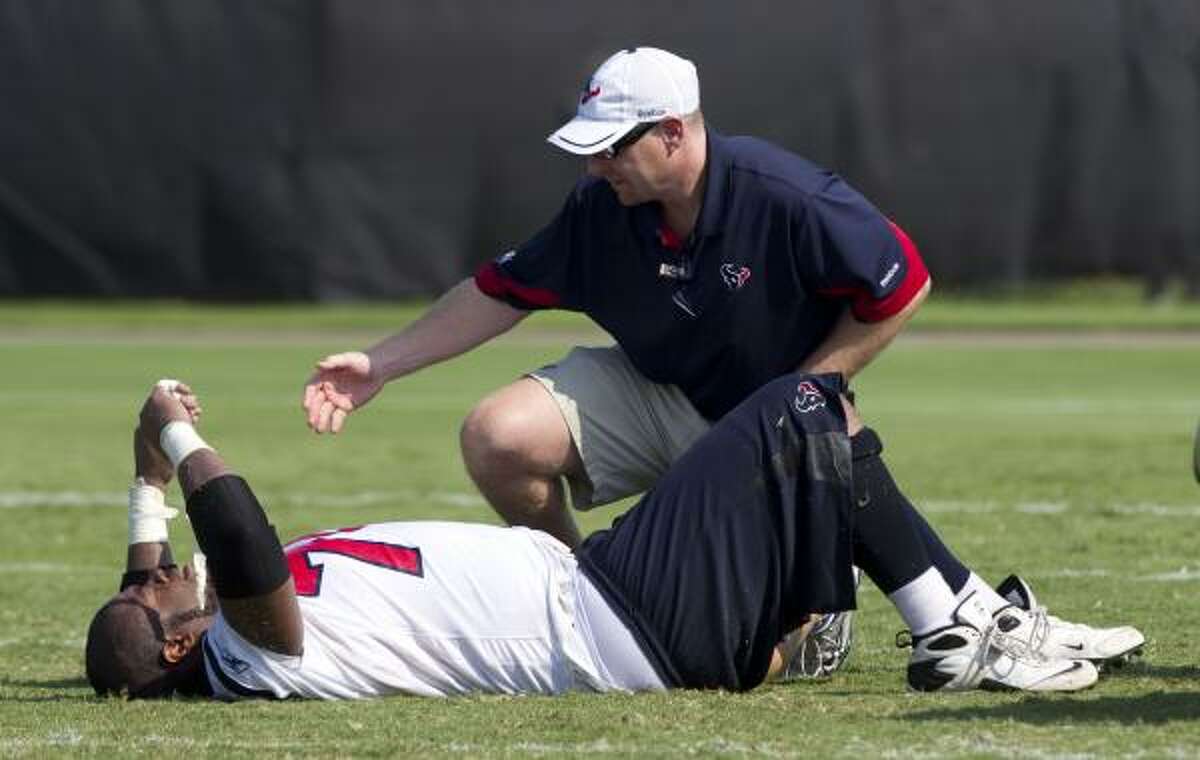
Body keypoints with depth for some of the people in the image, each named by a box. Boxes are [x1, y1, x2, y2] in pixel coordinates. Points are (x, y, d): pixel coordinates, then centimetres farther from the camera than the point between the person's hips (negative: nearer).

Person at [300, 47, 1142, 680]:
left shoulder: (788, 202, -27)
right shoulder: (601, 210, -13)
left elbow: (901, 289, -17)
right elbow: (501, 292, -2)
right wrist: (379, 365, -8)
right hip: (649, 397, 5)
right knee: (499, 438, -20)